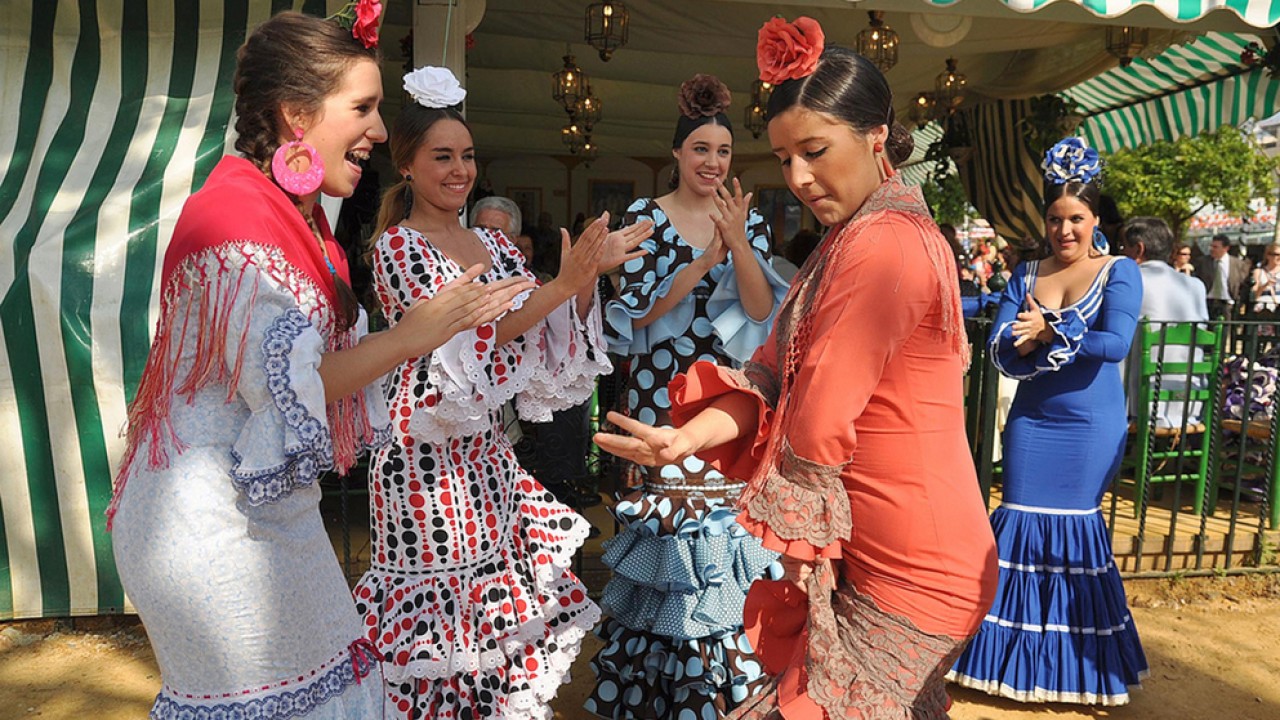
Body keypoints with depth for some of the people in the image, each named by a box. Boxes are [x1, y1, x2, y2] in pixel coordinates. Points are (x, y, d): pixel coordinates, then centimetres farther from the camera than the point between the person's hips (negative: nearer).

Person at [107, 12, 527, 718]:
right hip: (216, 522, -9)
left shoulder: (297, 217, 9)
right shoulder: (235, 218, -21)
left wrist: (449, 322, 4)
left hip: (267, 509, 9)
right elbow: (287, 383, -25)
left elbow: (331, 352, 10)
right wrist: (411, 336, -19)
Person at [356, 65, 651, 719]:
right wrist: (562, 284, -25)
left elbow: (551, 345, 6)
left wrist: (588, 277, -9)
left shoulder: (493, 244, 10)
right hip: (428, 459, -6)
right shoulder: (396, 246, -7)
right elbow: (468, 340, -20)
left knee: (499, 605, 13)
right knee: (441, 615, 4)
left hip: (487, 452, 6)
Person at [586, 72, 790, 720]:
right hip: (663, 393, -2)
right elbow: (639, 309, -7)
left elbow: (761, 308, -2)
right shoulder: (645, 215, 1)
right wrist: (704, 261, -17)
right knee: (670, 508, 1)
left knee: (727, 509, 3)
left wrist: (737, 241, -17)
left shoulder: (747, 219, 8)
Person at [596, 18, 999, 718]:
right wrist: (692, 435, -15)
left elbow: (815, 431, -24)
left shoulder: (881, 245, -22)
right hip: (864, 554, 9)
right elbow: (770, 375, 2)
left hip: (904, 570, -9)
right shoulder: (846, 243, 11)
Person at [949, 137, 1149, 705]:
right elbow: (1002, 349, -5)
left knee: (1075, 525, 5)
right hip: (1031, 421, 3)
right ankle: (1018, 653, 21)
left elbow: (1116, 344, -18)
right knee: (1021, 524, 4)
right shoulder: (1026, 274, 7)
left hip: (1091, 427, -3)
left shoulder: (1119, 272, -2)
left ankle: (1076, 662, 25)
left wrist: (1048, 331, -16)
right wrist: (1069, 342, -19)